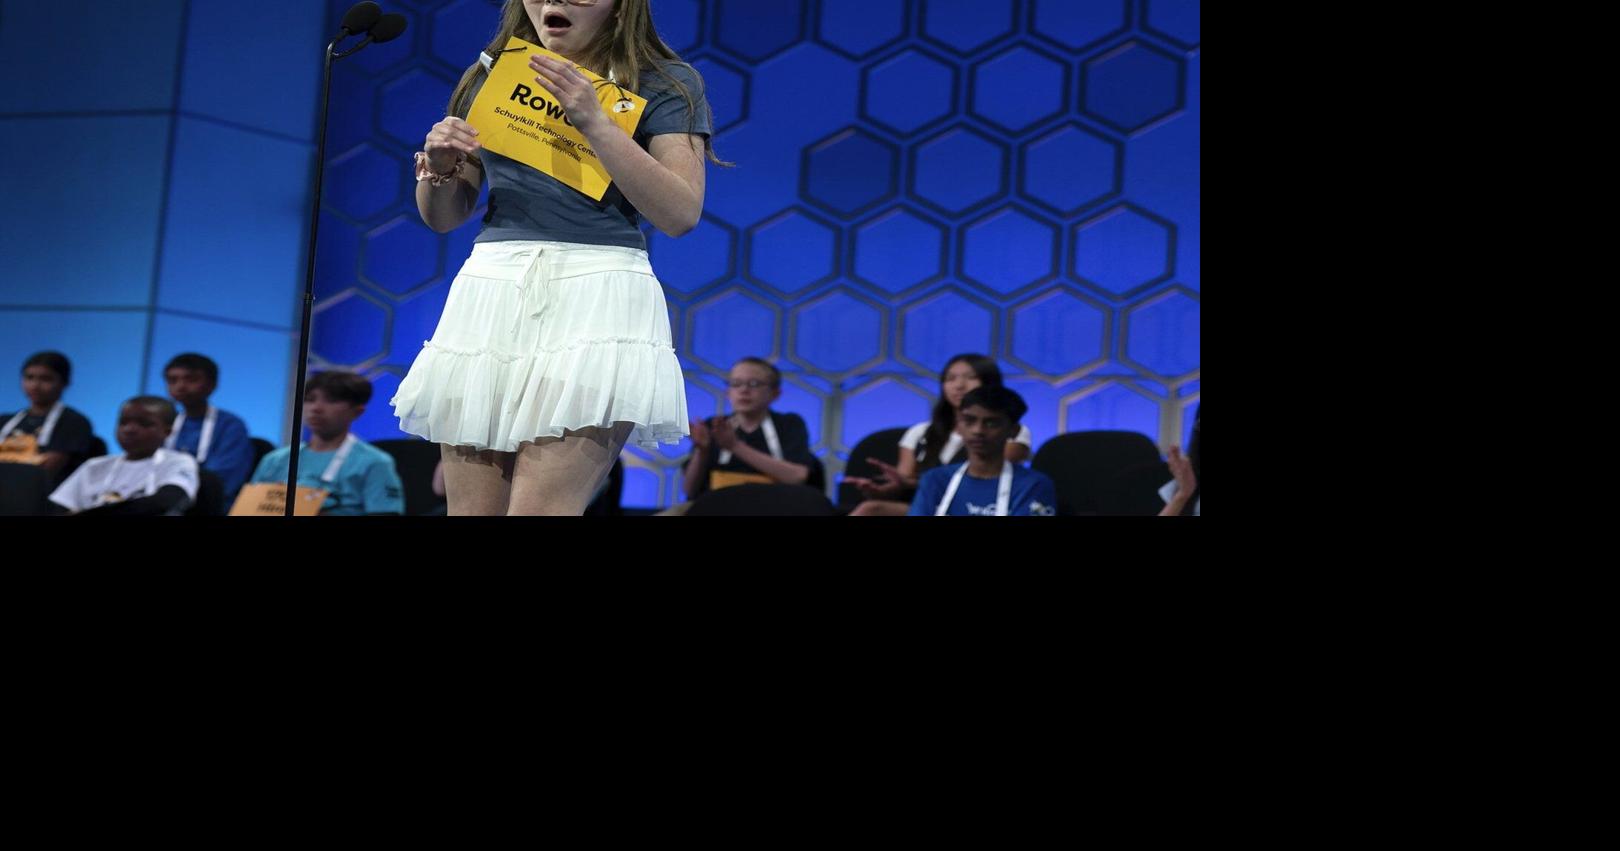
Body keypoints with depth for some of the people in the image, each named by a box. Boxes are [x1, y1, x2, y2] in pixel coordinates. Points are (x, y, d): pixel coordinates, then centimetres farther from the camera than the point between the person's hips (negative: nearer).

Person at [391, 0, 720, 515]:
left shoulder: (665, 83, 4)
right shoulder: (490, 76, 16)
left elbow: (680, 214, -8)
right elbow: (444, 218, 20)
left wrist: (595, 123, -14)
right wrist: (438, 166, -3)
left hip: (596, 296, -4)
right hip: (490, 294, 4)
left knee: (539, 509, -15)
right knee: (472, 510, 1)